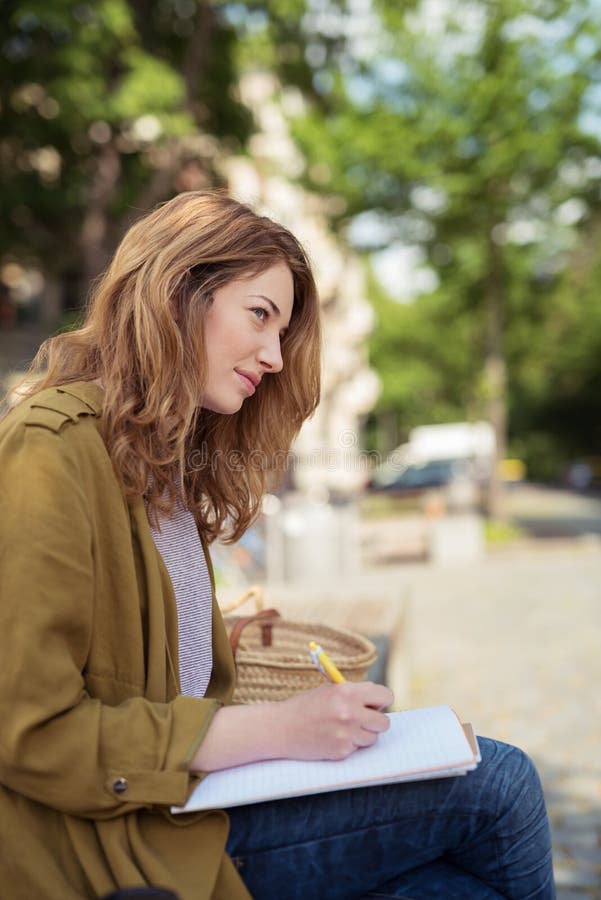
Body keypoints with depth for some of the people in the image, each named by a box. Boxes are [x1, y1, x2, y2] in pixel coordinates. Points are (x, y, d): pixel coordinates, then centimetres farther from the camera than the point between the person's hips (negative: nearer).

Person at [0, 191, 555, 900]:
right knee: (497, 783, -11)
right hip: (122, 841, -8)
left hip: (190, 784, 8)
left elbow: (183, 678, 10)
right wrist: (275, 729, -17)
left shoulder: (166, 462, 13)